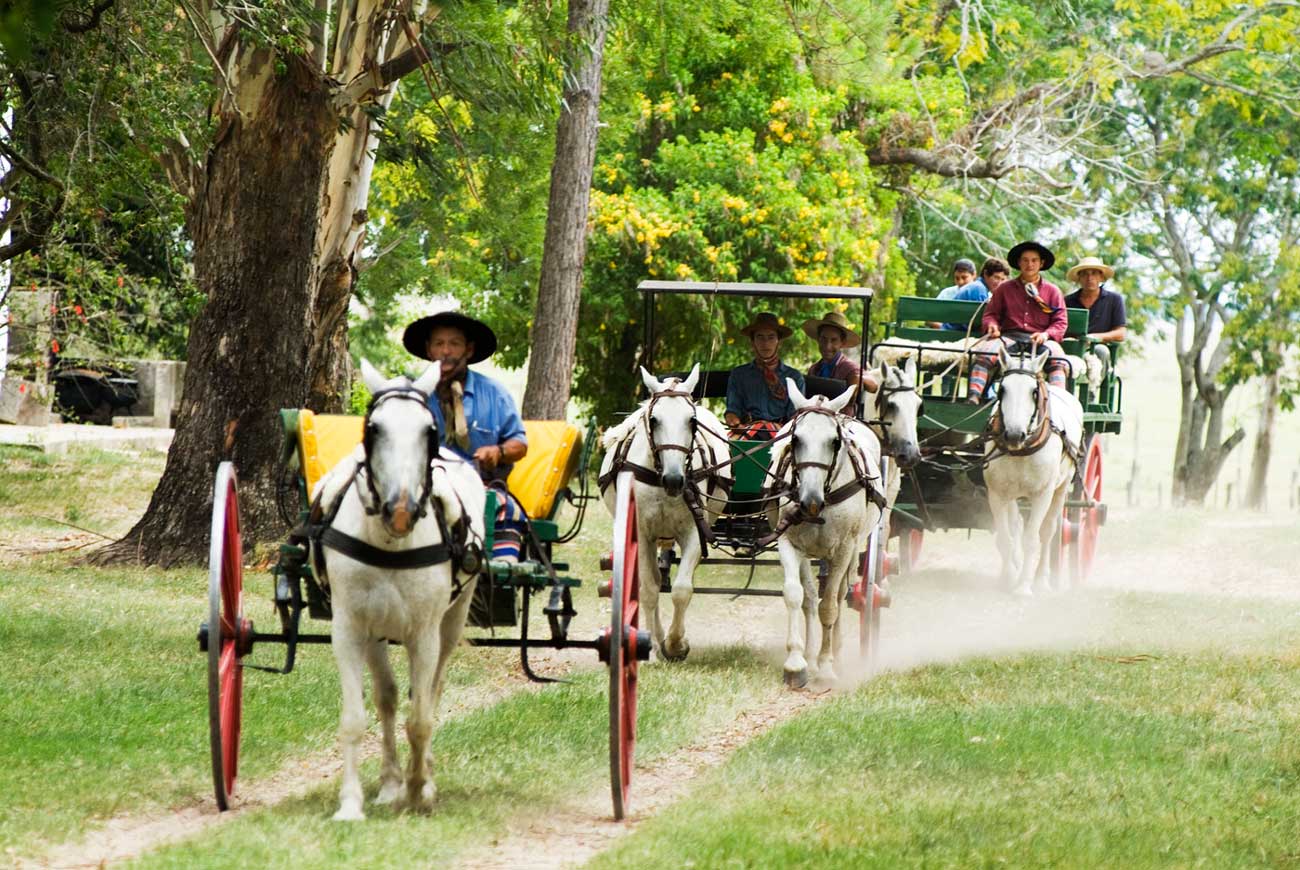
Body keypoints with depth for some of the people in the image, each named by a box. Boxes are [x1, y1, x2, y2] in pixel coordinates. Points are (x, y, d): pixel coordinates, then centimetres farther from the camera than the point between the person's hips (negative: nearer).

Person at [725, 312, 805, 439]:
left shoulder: (794, 377, 19)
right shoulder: (739, 374, 22)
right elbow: (732, 410, 12)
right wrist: (735, 423, -13)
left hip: (780, 429, 1)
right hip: (746, 428, -1)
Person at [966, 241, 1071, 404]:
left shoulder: (1052, 291, 16)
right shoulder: (1004, 288, 18)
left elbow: (1060, 323, 11)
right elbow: (990, 314, 19)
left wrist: (1046, 334, -10)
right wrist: (992, 324, -6)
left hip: (1040, 338, 0)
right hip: (1010, 335, 0)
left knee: (1058, 361, -33)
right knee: (983, 355, -30)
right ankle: (973, 397, -39)